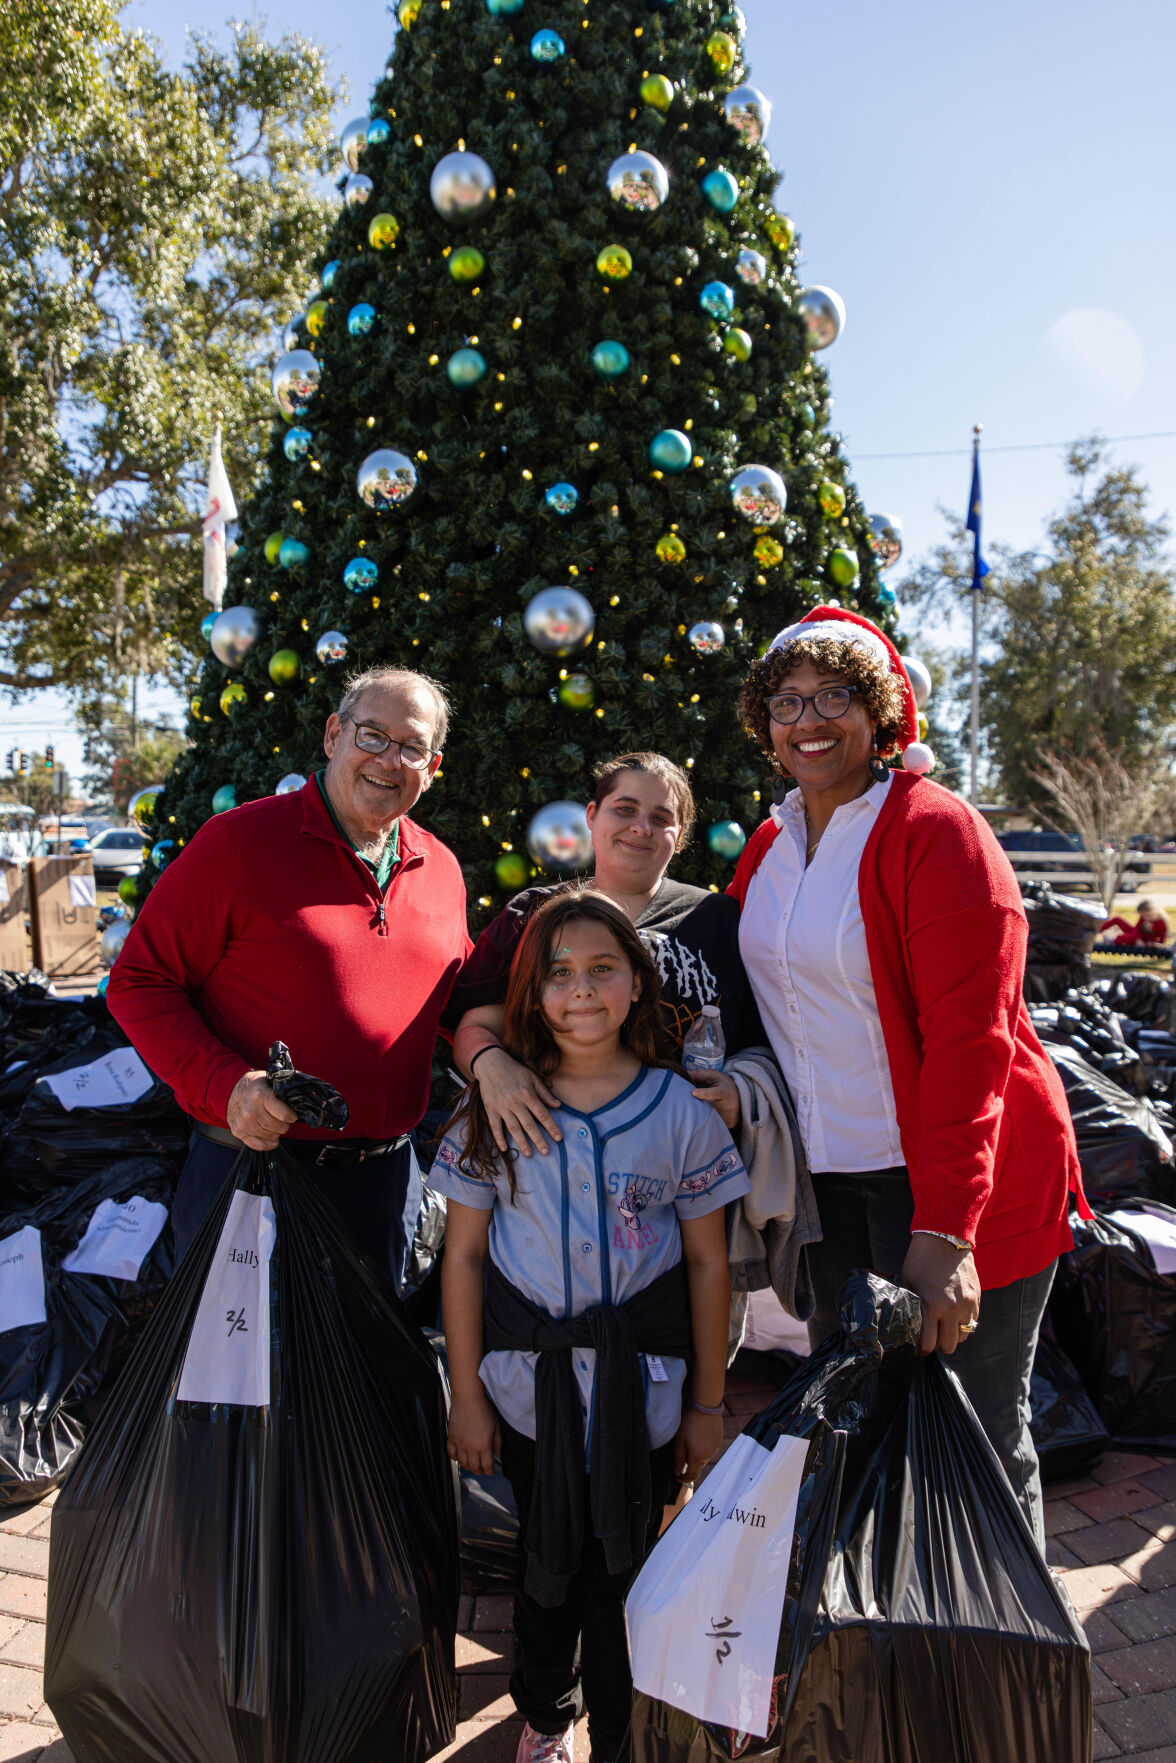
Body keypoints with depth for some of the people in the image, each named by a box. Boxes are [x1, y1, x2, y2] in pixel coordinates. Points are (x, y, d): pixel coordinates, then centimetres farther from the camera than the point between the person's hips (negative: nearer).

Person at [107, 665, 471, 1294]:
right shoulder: (239, 841, -10)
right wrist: (223, 1084, -23)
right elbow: (139, 982, -10)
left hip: (386, 1178, 5)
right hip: (250, 1165, -5)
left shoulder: (441, 869, 7)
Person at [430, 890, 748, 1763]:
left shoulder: (681, 1110, -8)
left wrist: (708, 1404, 1)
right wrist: (466, 1395, 0)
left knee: (623, 1565, 7)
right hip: (526, 1373, 1)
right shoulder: (494, 1108, -6)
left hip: (641, 1378, -1)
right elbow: (463, 1255, -1)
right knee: (545, 1559, 15)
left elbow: (708, 1263, -2)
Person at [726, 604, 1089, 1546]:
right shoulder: (770, 846, 10)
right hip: (828, 1177, 7)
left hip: (955, 1178, -6)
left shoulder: (936, 830, -12)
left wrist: (944, 1225, -25)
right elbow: (754, 994, 19)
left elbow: (969, 1036, -19)